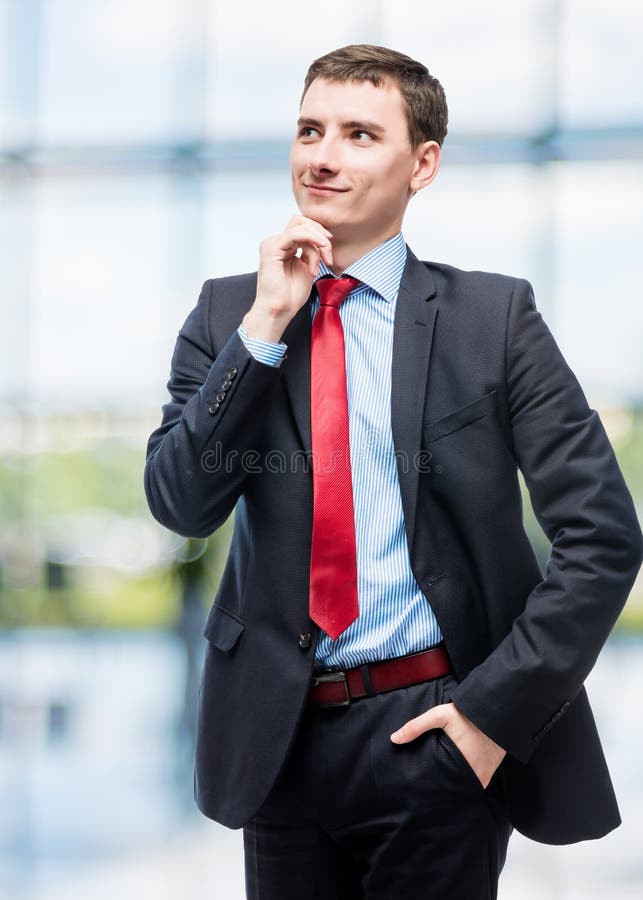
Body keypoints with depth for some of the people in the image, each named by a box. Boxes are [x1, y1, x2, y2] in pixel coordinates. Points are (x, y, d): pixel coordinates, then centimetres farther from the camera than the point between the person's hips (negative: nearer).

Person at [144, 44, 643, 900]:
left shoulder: (492, 315, -3)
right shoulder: (228, 313, 5)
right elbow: (180, 503, -6)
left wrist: (494, 709, -12)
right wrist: (264, 324, -13)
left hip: (431, 731, -2)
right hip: (281, 738, 3)